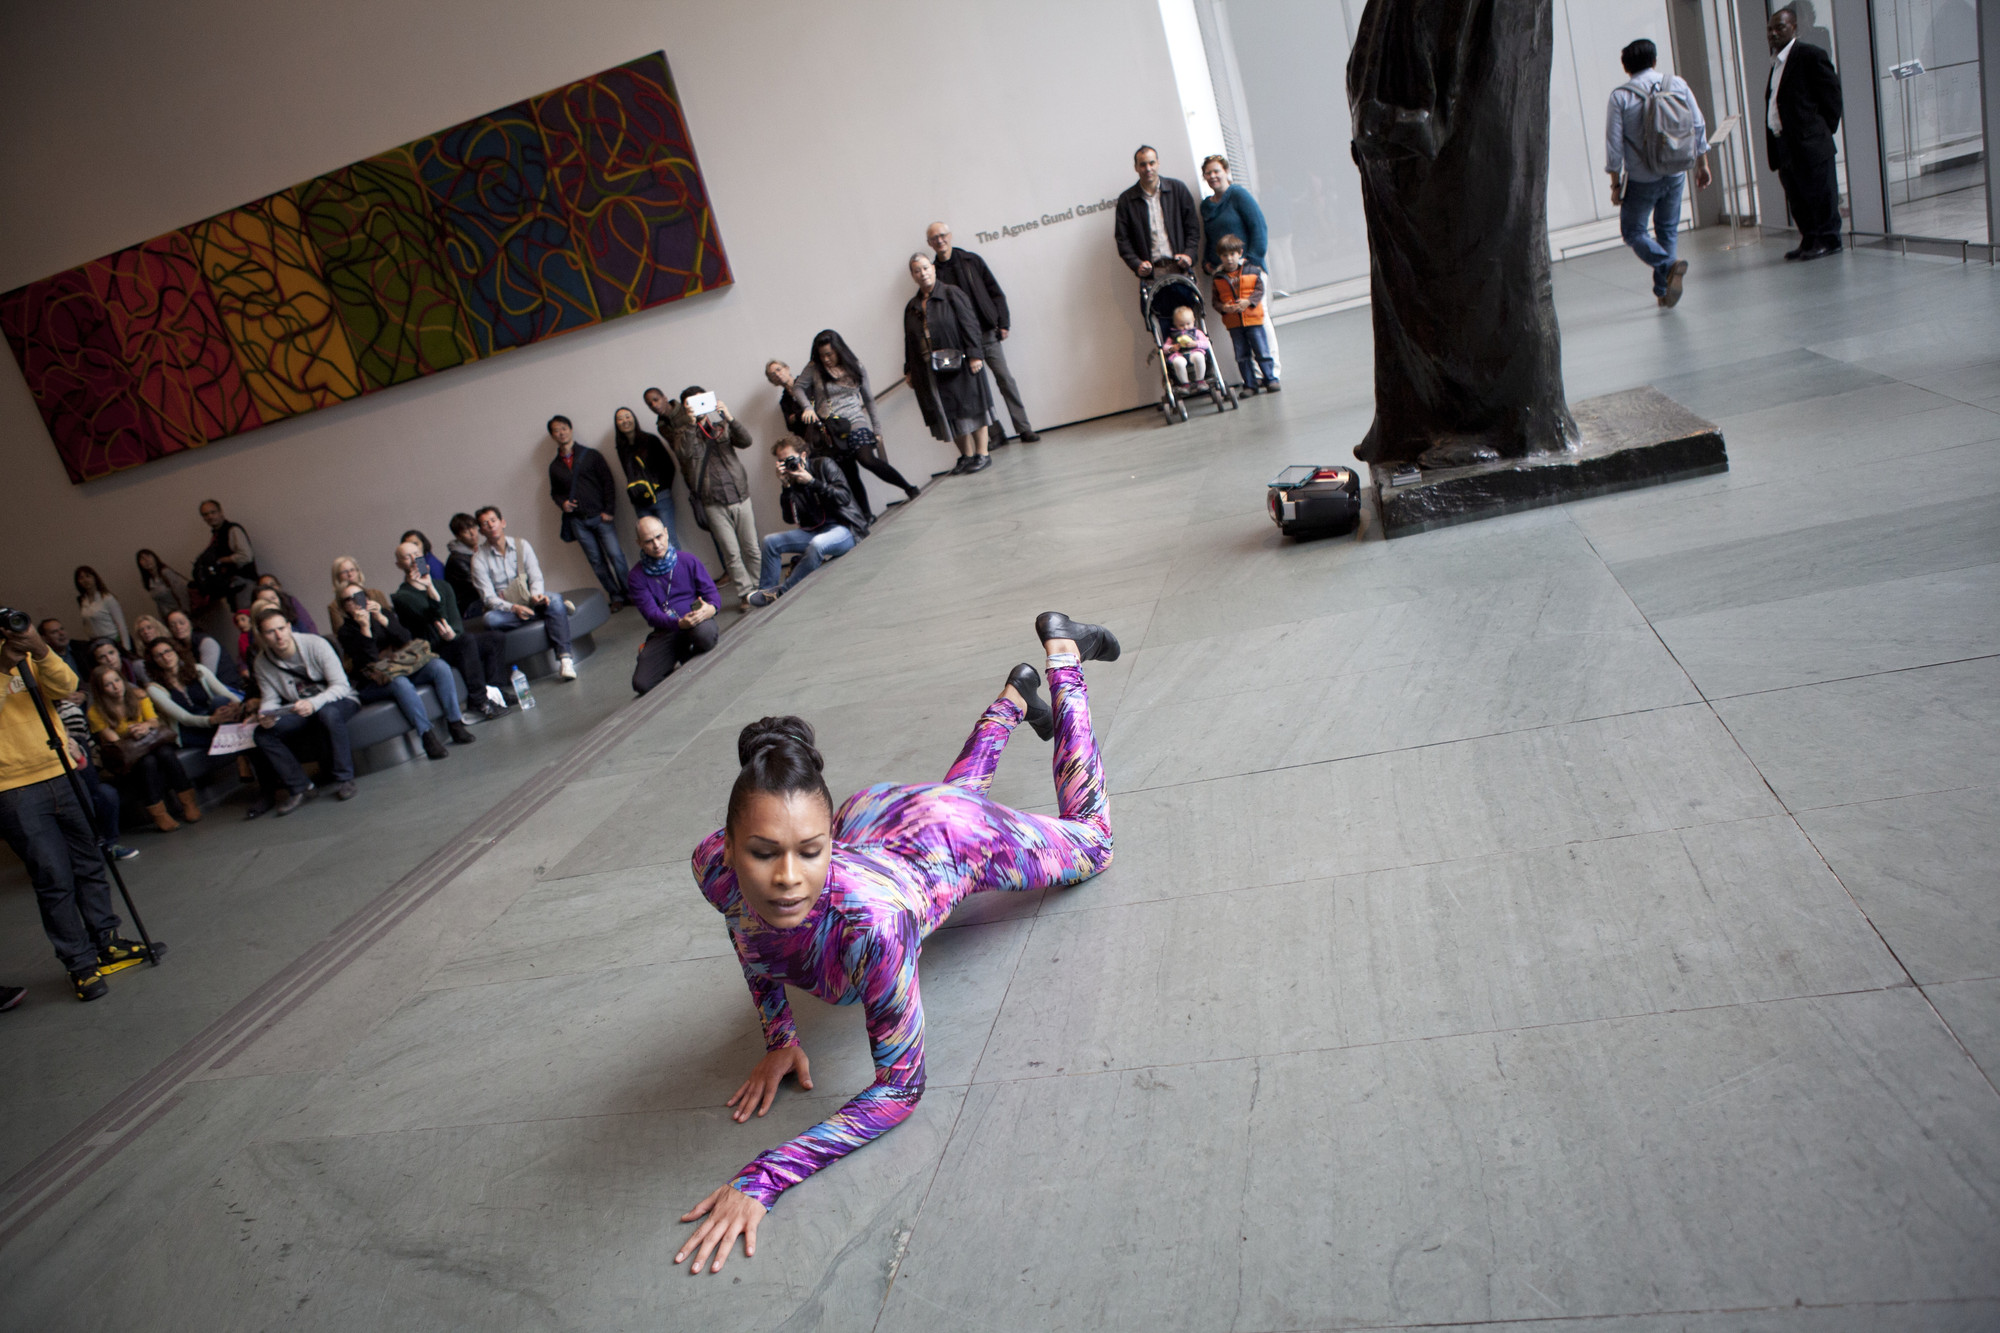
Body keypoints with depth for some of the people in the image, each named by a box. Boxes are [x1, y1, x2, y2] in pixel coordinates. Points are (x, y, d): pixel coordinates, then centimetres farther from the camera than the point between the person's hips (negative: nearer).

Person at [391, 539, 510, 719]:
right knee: (466, 641, -33)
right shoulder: (402, 596, -7)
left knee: (496, 640, -8)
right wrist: (430, 588, -34)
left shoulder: (442, 585, 16)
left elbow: (454, 616, 3)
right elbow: (436, 616, -19)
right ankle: (479, 701, -35)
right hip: (431, 649, -7)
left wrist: (453, 632, -20)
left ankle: (496, 688, -17)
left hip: (455, 639, 7)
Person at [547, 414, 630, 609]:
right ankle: (616, 597, 8)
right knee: (596, 561, 2)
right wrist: (562, 503, -1)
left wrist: (608, 511, -7)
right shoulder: (554, 465, 13)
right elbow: (555, 492, 22)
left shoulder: (590, 455, 3)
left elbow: (608, 483, 0)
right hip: (577, 521, 3)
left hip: (599, 516, -3)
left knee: (615, 554, -11)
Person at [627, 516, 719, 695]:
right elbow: (651, 613, -8)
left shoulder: (688, 561, 6)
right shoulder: (637, 576, 2)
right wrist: (680, 623, -29)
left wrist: (711, 608, -24)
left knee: (703, 633, -40)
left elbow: (711, 592, 3)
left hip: (697, 620, 0)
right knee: (642, 684, -21)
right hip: (665, 631, 0)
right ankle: (674, 666, 15)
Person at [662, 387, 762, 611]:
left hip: (739, 496, 2)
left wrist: (729, 418, -22)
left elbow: (745, 441, -8)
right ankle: (745, 594, 4)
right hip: (713, 503, -2)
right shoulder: (683, 432, 4)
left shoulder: (721, 425, 9)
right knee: (731, 553, -5)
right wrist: (691, 424, -25)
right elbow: (683, 454, -17)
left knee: (751, 549, 5)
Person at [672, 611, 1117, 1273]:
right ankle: (1014, 695, 62)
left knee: (1089, 842, 28)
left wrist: (764, 1178, -45)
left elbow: (901, 1087, -39)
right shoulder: (714, 866, -37)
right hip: (871, 815, 4)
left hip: (961, 838, -4)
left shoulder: (871, 921, -51)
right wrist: (778, 1038, -16)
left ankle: (1062, 651, 37)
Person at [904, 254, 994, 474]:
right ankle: (966, 455, 14)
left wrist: (973, 355, -15)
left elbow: (970, 325, -7)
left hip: (957, 364, -5)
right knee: (947, 412, 5)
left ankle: (982, 454, 7)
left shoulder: (952, 295, 0)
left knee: (970, 407, 0)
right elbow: (908, 341, 17)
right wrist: (909, 370, 12)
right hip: (930, 371, 5)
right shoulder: (911, 307, 14)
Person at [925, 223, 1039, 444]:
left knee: (1005, 378, -4)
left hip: (988, 332, 0)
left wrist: (1003, 323, 0)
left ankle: (1024, 429, 0)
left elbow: (995, 292, 8)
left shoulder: (972, 260, 7)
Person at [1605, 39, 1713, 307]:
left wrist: (1616, 184, -2)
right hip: (1675, 174, 4)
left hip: (1641, 179, -4)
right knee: (1668, 229, 17)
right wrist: (1702, 164, 16)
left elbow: (1614, 144, -10)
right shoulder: (1678, 84, 2)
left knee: (1633, 231, 7)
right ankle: (1663, 291, 18)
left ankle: (1669, 265, -18)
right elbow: (1698, 127, 5)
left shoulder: (1620, 96, -9)